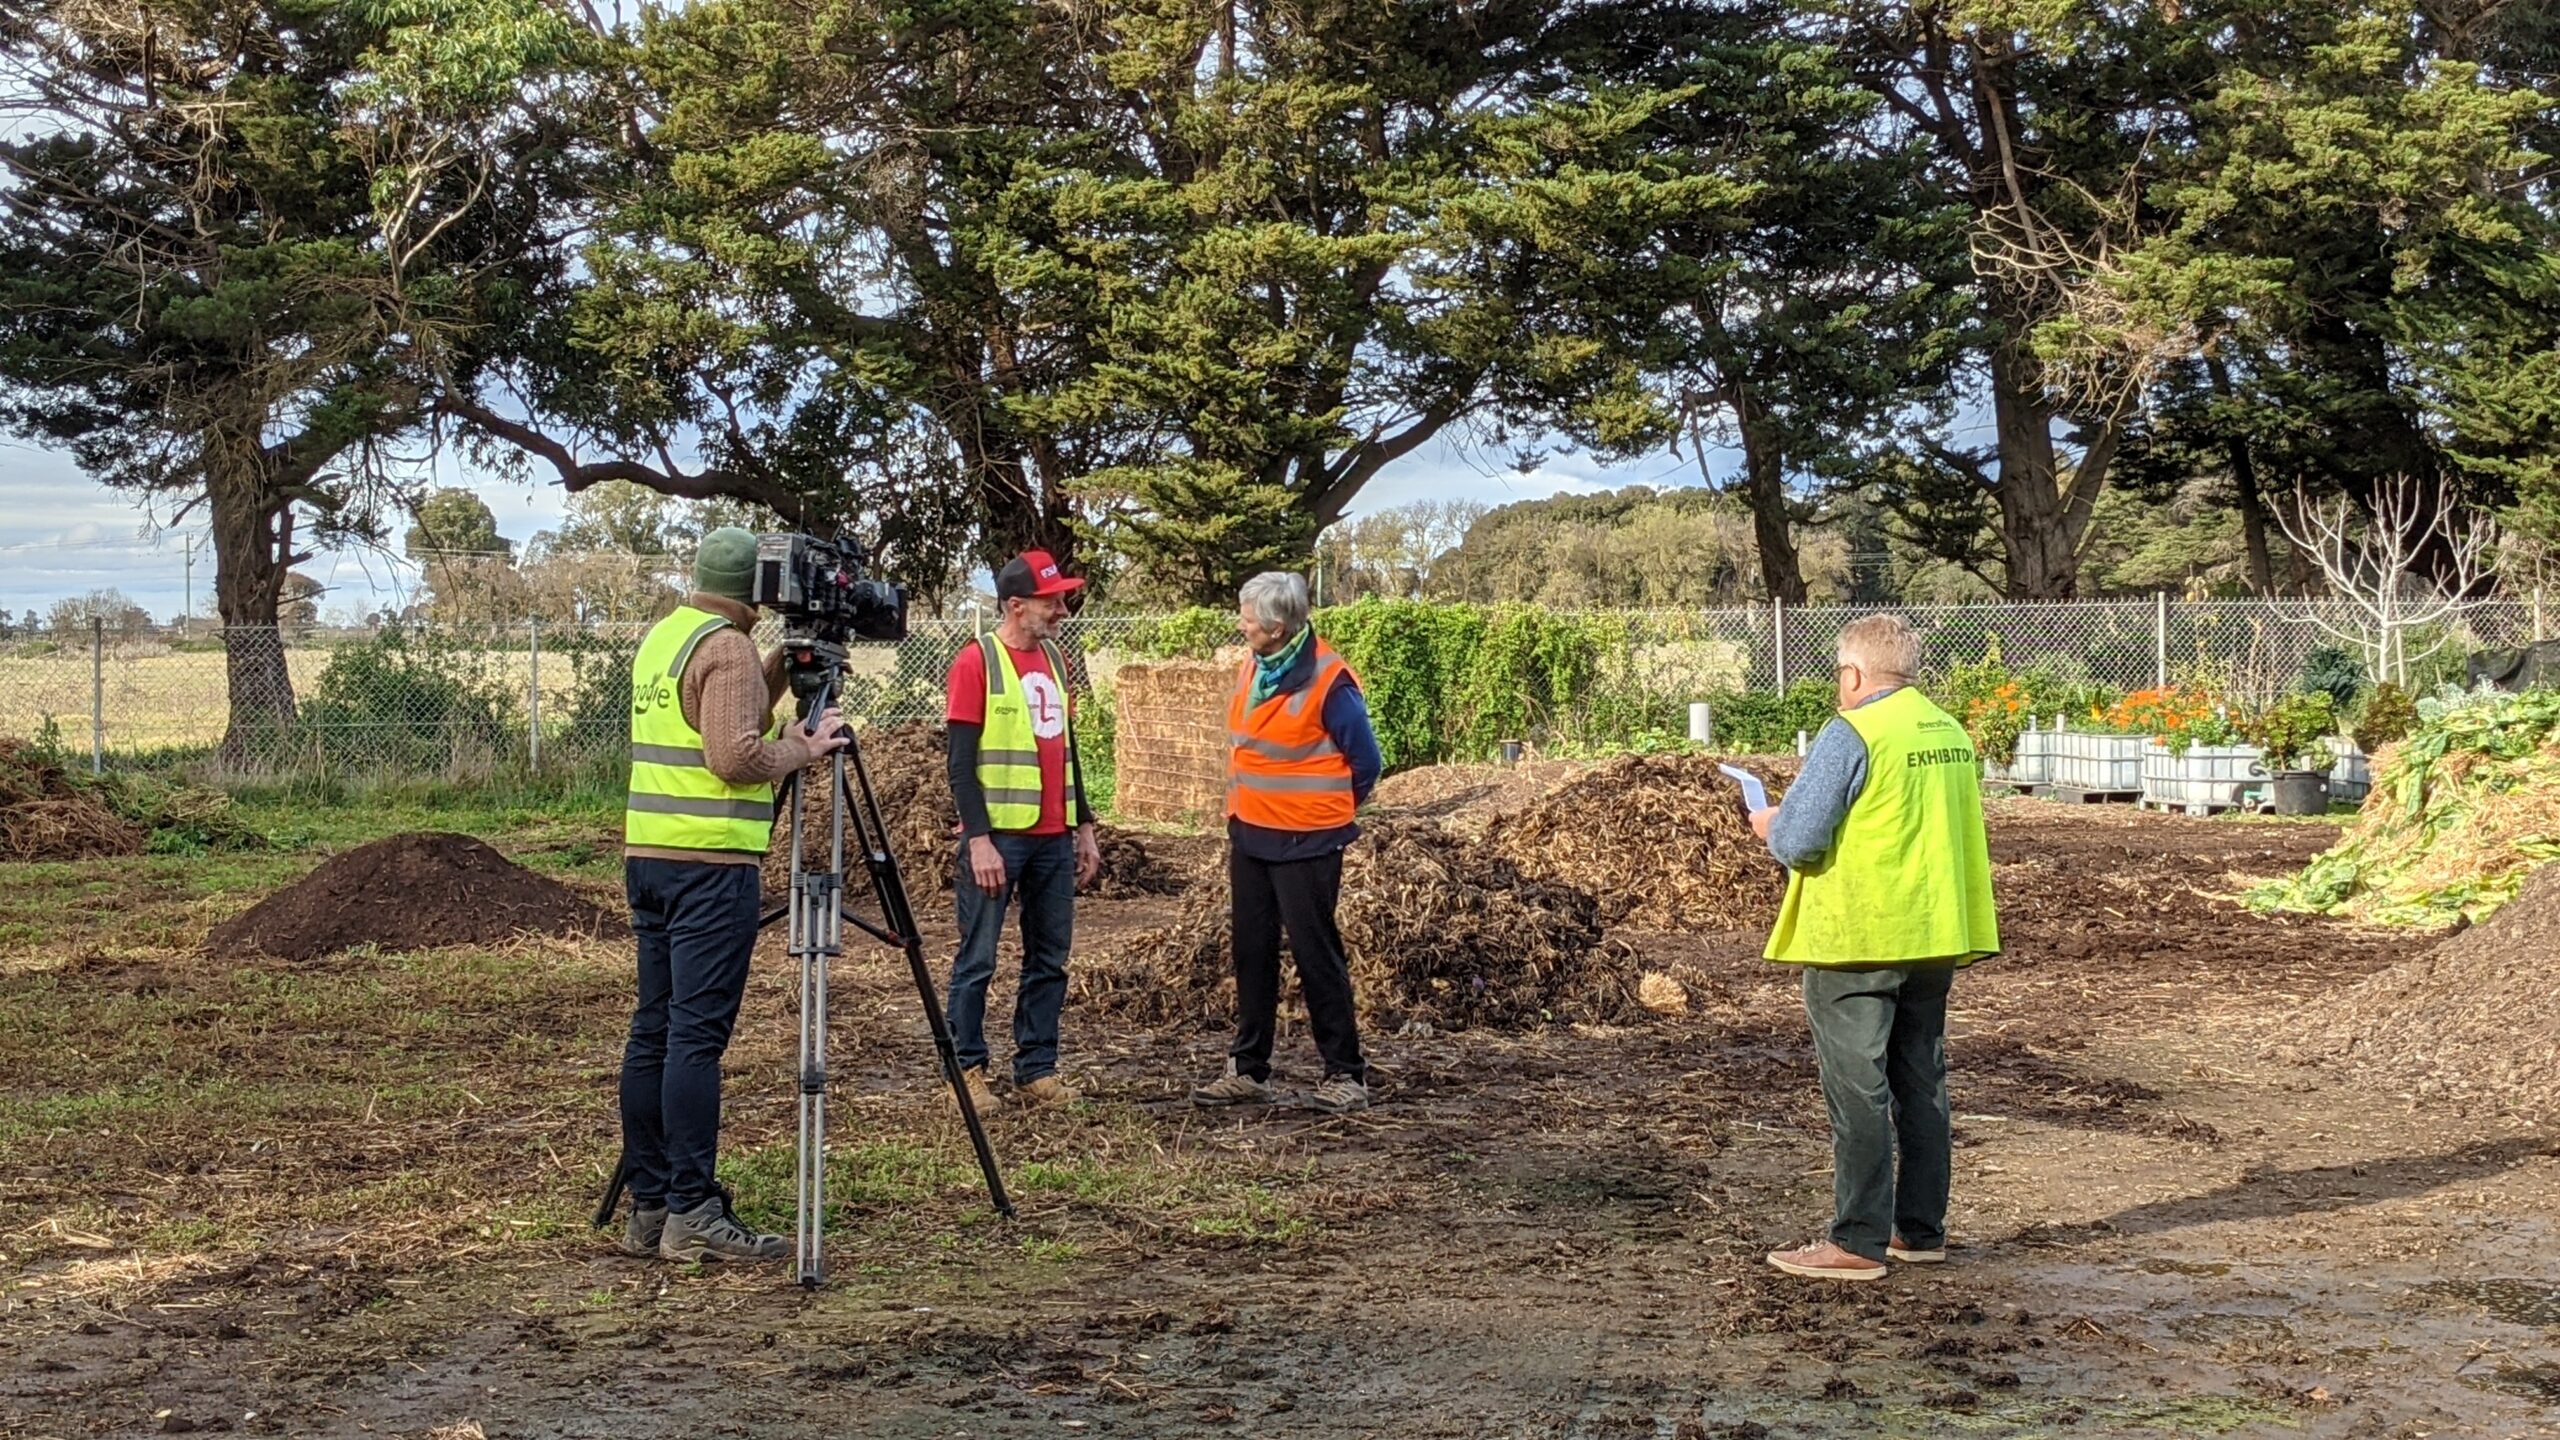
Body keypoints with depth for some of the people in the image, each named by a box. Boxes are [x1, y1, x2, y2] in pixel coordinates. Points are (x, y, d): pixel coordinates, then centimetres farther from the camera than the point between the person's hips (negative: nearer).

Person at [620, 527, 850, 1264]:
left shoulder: (657, 638, 17)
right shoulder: (728, 648, -10)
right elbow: (736, 757, -19)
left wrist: (776, 673, 17)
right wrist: (802, 747, -4)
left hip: (647, 854, 9)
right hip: (711, 861, -9)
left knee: (653, 1032, 9)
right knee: (697, 1037, -9)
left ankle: (649, 1206, 13)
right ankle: (692, 1213, -8)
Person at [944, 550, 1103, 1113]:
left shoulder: (1054, 659, 13)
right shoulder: (977, 660, -8)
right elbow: (961, 761, -11)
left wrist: (1084, 826, 16)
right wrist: (979, 840, -17)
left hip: (1053, 837, 7)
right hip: (998, 836, -7)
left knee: (1049, 961, 9)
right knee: (978, 960, 0)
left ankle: (1037, 1070, 16)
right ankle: (967, 1069, 10)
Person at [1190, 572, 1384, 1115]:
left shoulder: (1328, 682, -18)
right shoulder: (1253, 668, 5)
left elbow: (1365, 763, -8)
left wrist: (1326, 816, 3)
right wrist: (1243, 813, 16)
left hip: (1305, 844, -7)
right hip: (1249, 836, 7)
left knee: (1316, 957, -1)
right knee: (1251, 954, 11)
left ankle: (1345, 1075, 8)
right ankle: (1248, 1070, 20)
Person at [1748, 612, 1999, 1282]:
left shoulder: (1850, 735, -15)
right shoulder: (1952, 734, 10)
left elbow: (1799, 841, -20)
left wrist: (1769, 825, 2)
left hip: (1857, 943, -8)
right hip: (1935, 937, 8)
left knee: (1858, 1090, -3)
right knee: (1921, 1083, 14)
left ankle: (1858, 1241, 0)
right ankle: (1922, 1229, 22)